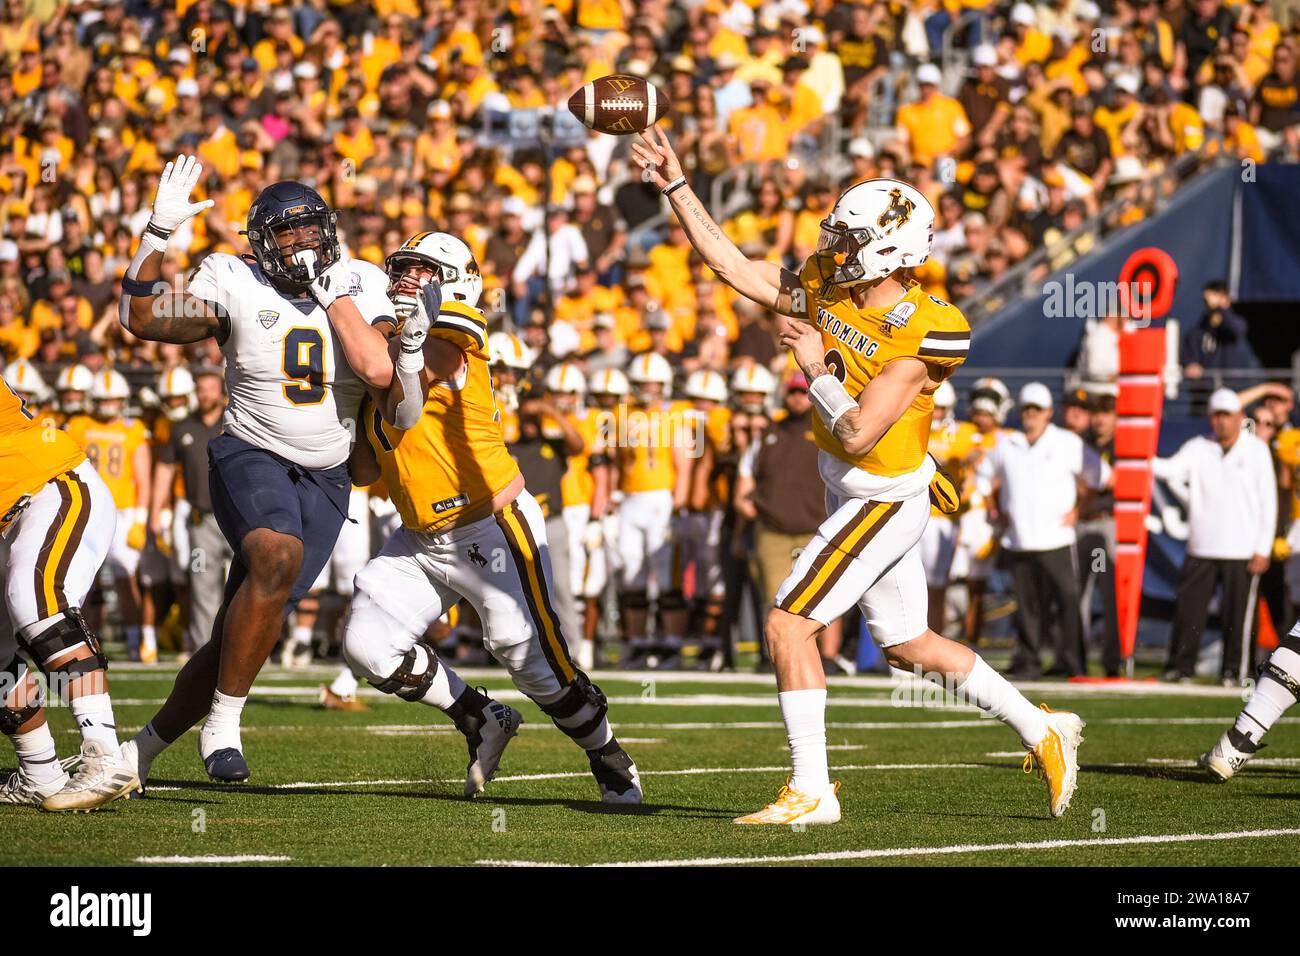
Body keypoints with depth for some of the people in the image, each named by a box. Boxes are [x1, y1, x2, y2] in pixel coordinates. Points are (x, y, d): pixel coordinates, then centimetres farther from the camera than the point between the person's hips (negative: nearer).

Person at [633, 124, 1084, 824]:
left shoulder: (917, 336, -24)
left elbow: (856, 435, -27)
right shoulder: (826, 294, -2)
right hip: (858, 494, 9)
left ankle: (811, 792, -6)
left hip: (884, 502, -9)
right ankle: (1043, 732, 27)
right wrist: (676, 187, -2)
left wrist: (814, 371, -15)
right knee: (908, 645, 18)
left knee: (788, 624, -11)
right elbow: (733, 267, 1)